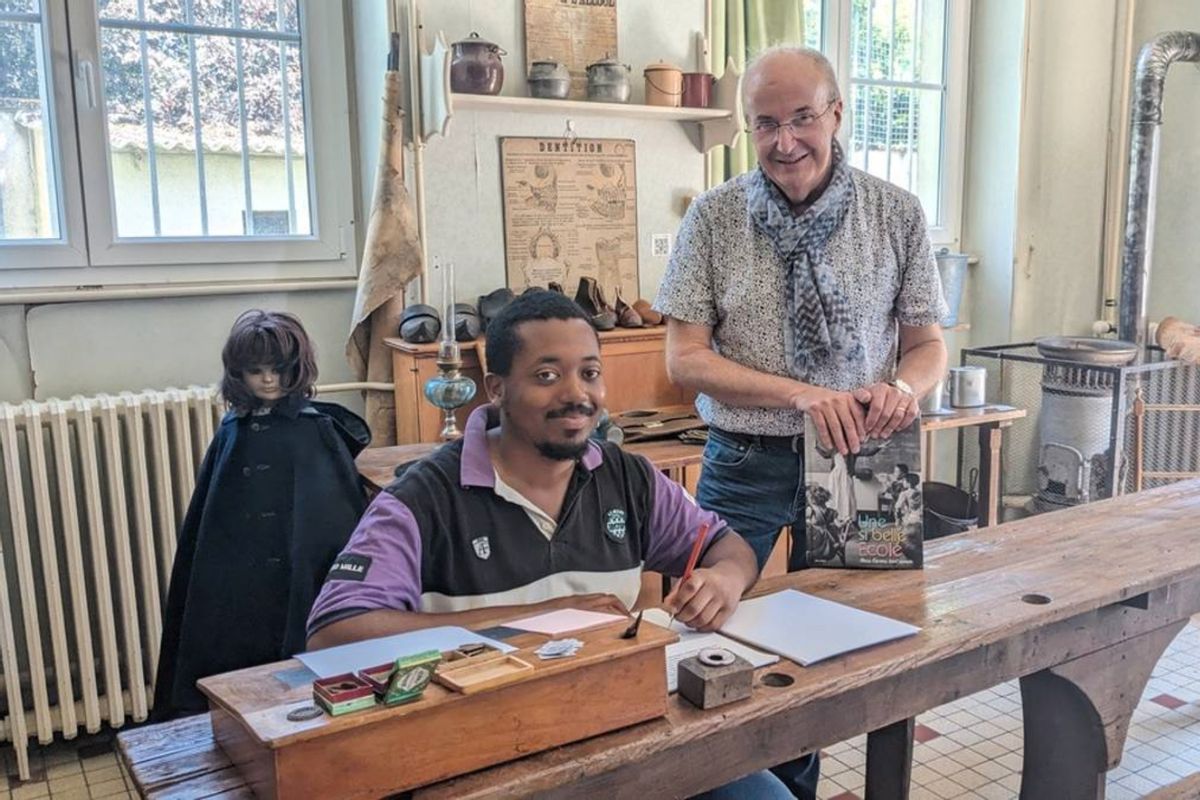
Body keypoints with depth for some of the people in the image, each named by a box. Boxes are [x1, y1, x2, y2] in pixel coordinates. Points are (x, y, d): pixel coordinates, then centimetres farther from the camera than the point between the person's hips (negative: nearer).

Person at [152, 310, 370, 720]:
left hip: (298, 574, -3)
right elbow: (205, 516, 11)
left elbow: (344, 506, -4)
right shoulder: (232, 431, 7)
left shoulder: (317, 428, -3)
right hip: (235, 581, 3)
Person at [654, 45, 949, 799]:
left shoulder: (898, 213, -3)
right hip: (746, 461, -1)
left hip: (854, 458, 2)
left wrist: (903, 385, -20)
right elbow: (686, 358, -9)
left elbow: (929, 343, 3)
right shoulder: (714, 216, -7)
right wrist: (803, 395, -21)